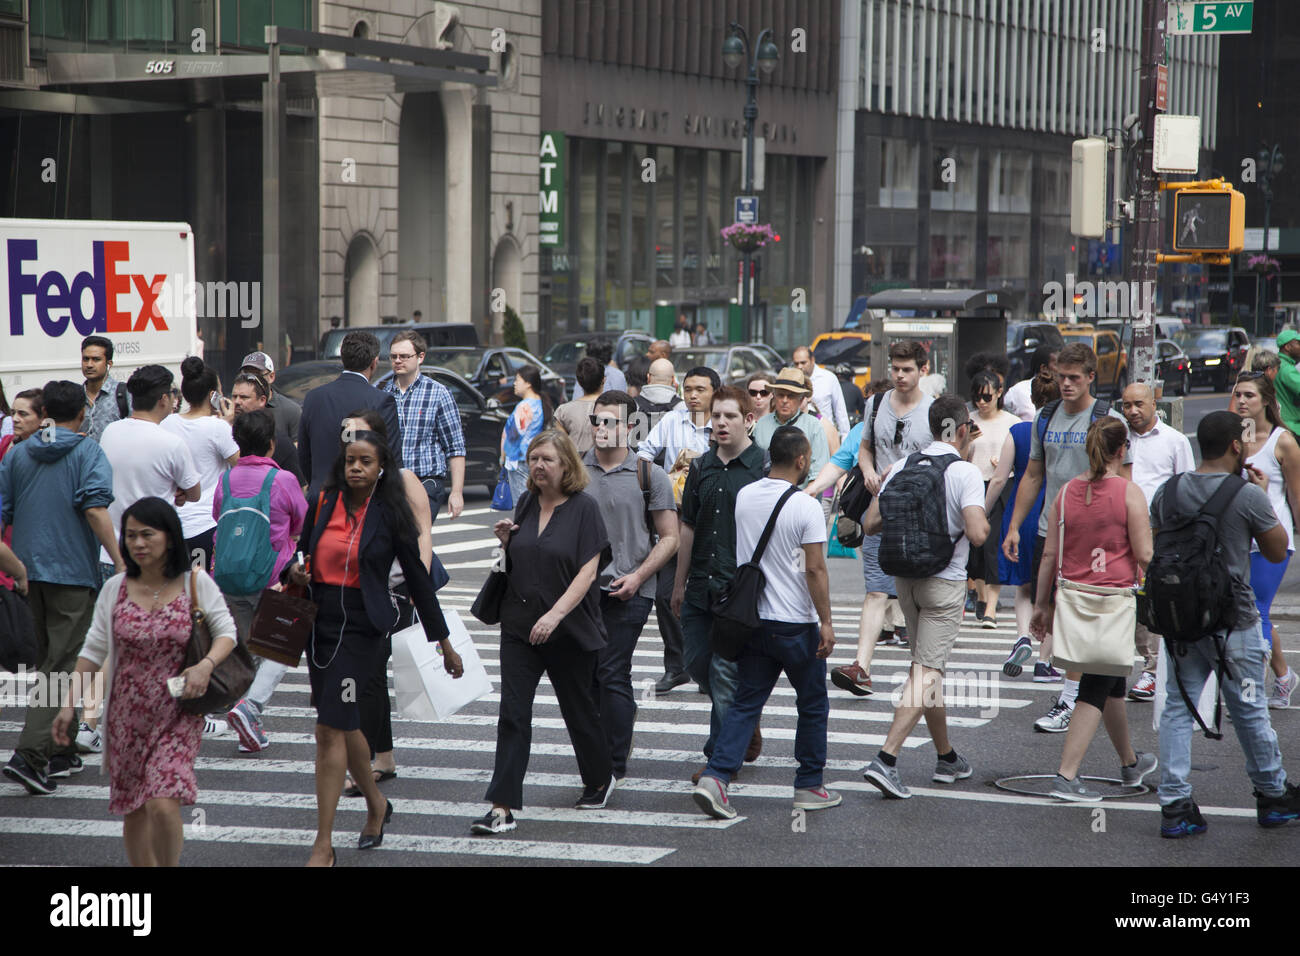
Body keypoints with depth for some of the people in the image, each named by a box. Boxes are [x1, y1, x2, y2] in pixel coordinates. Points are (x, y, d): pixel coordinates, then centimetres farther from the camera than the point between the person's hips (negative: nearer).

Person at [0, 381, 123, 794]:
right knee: (60, 665, -5)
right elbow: (95, 510, -18)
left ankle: (59, 751, 22)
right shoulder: (89, 453, -6)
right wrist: (121, 564, -19)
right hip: (72, 571, -5)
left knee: (50, 658, 17)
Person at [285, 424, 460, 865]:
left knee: (330, 729, -12)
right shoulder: (322, 504, 5)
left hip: (361, 626, -5)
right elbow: (303, 552, 19)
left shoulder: (391, 514, -5)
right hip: (320, 623, 5)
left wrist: (444, 642, 3)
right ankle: (376, 804, 40)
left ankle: (324, 844, -10)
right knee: (343, 723, 16)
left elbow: (417, 578, 0)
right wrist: (295, 571, -6)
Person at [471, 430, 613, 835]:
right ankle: (502, 808, -8)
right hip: (519, 626, 4)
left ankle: (601, 780, 37)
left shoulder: (584, 508, -9)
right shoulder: (524, 504, 7)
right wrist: (506, 540, -3)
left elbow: (587, 571, -15)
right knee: (512, 714, -5)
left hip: (571, 631, -4)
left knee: (579, 709, 12)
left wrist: (555, 614, -25)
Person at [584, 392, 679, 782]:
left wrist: (637, 576, -11)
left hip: (628, 592, -4)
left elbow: (669, 537, 1)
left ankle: (615, 766, -1)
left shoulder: (650, 475, 0)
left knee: (612, 674, -9)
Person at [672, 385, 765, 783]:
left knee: (725, 673, -4)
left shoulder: (764, 467, -6)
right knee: (696, 663, 12)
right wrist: (680, 583, 18)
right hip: (700, 586, 6)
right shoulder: (701, 467, 10)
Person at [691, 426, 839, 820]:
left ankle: (716, 776, -8)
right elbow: (815, 569, -17)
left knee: (745, 702, 7)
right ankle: (809, 787, 17)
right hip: (796, 623, -5)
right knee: (812, 705, 11)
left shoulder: (743, 497, 4)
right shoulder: (805, 507, -14)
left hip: (752, 620, 5)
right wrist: (825, 621, -11)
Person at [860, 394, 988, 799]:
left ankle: (946, 757, 27)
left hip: (904, 576, 6)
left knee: (927, 666, 17)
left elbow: (870, 525, 5)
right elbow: (976, 535, -21)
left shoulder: (902, 467, 4)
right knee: (926, 672, -6)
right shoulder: (965, 472, -12)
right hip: (944, 582, -6)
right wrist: (985, 523, 2)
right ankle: (886, 759, -17)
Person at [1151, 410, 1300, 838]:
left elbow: (1156, 550, 10)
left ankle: (1174, 805, 3)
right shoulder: (1248, 495, -14)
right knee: (1249, 710, 10)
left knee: (1177, 708, 7)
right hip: (1232, 621, -4)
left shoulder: (1168, 492, 1)